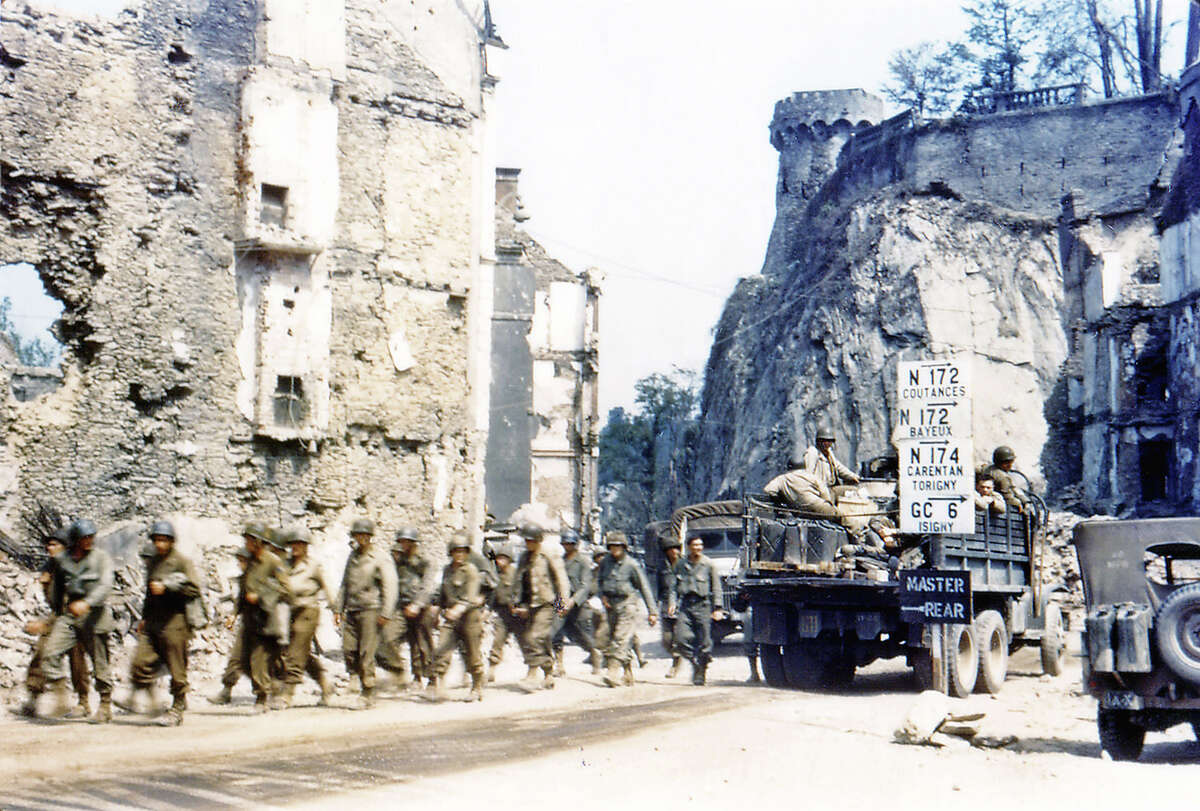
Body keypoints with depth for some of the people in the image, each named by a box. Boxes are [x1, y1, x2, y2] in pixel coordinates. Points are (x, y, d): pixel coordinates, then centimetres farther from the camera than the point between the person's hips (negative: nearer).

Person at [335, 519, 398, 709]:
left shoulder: (380, 561, -5)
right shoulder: (352, 557, 15)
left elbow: (389, 588, -9)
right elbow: (345, 585, 22)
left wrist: (385, 614, -15)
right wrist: (338, 609, 17)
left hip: (370, 611, -6)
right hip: (351, 611, 6)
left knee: (366, 653, -8)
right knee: (349, 650, -2)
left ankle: (368, 695, -2)